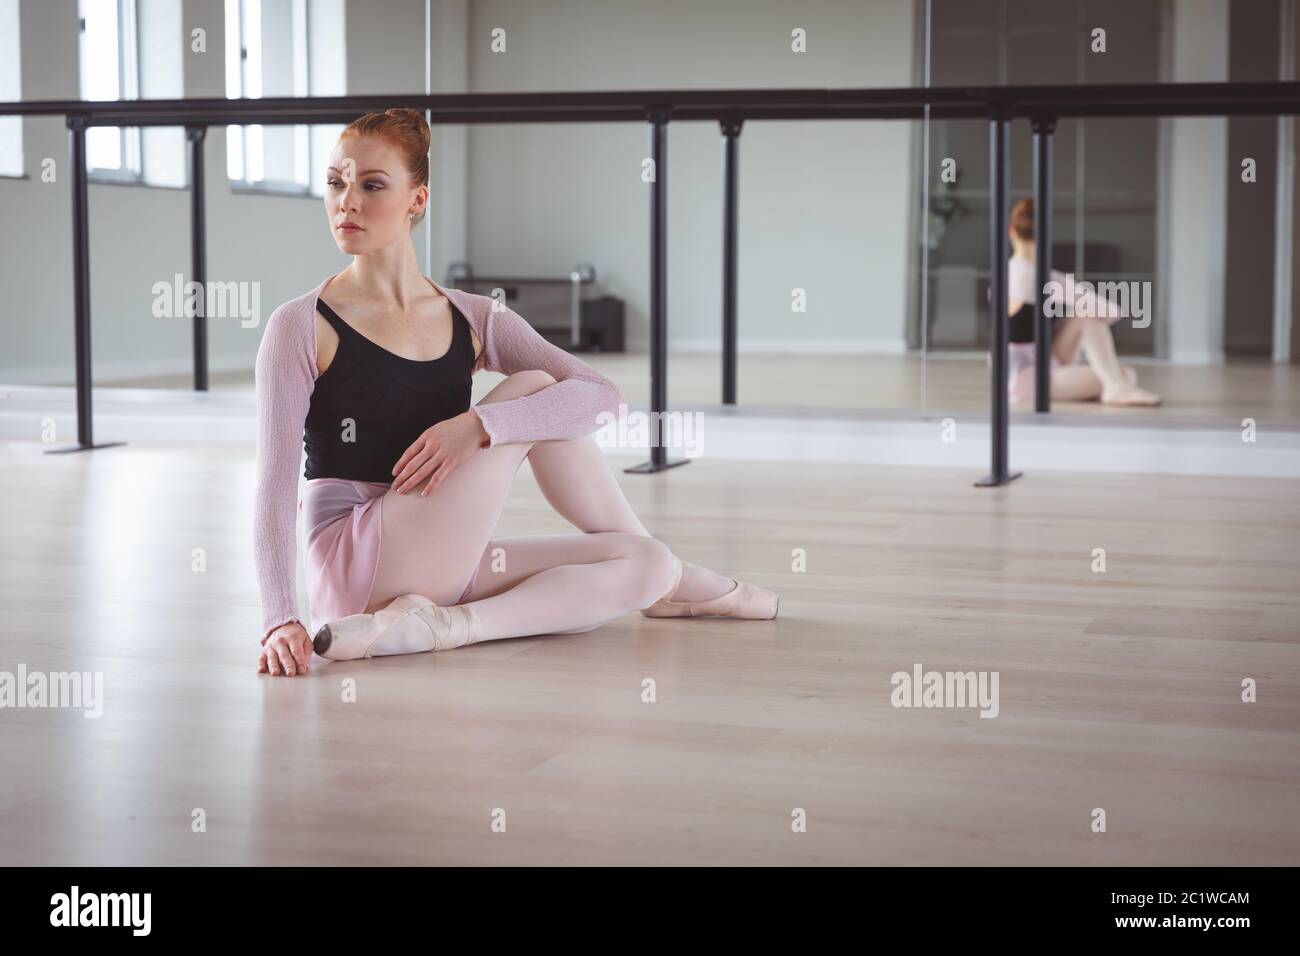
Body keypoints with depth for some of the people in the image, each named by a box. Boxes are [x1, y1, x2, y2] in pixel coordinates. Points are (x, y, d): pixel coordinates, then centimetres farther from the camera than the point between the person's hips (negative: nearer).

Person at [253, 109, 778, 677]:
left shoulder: (475, 321, 6)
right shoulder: (301, 328, -6)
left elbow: (603, 394, -8)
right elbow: (275, 485, -11)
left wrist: (479, 424, -24)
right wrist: (279, 619, -25)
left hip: (442, 571, 6)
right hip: (354, 568, -6)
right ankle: (673, 581, 0)